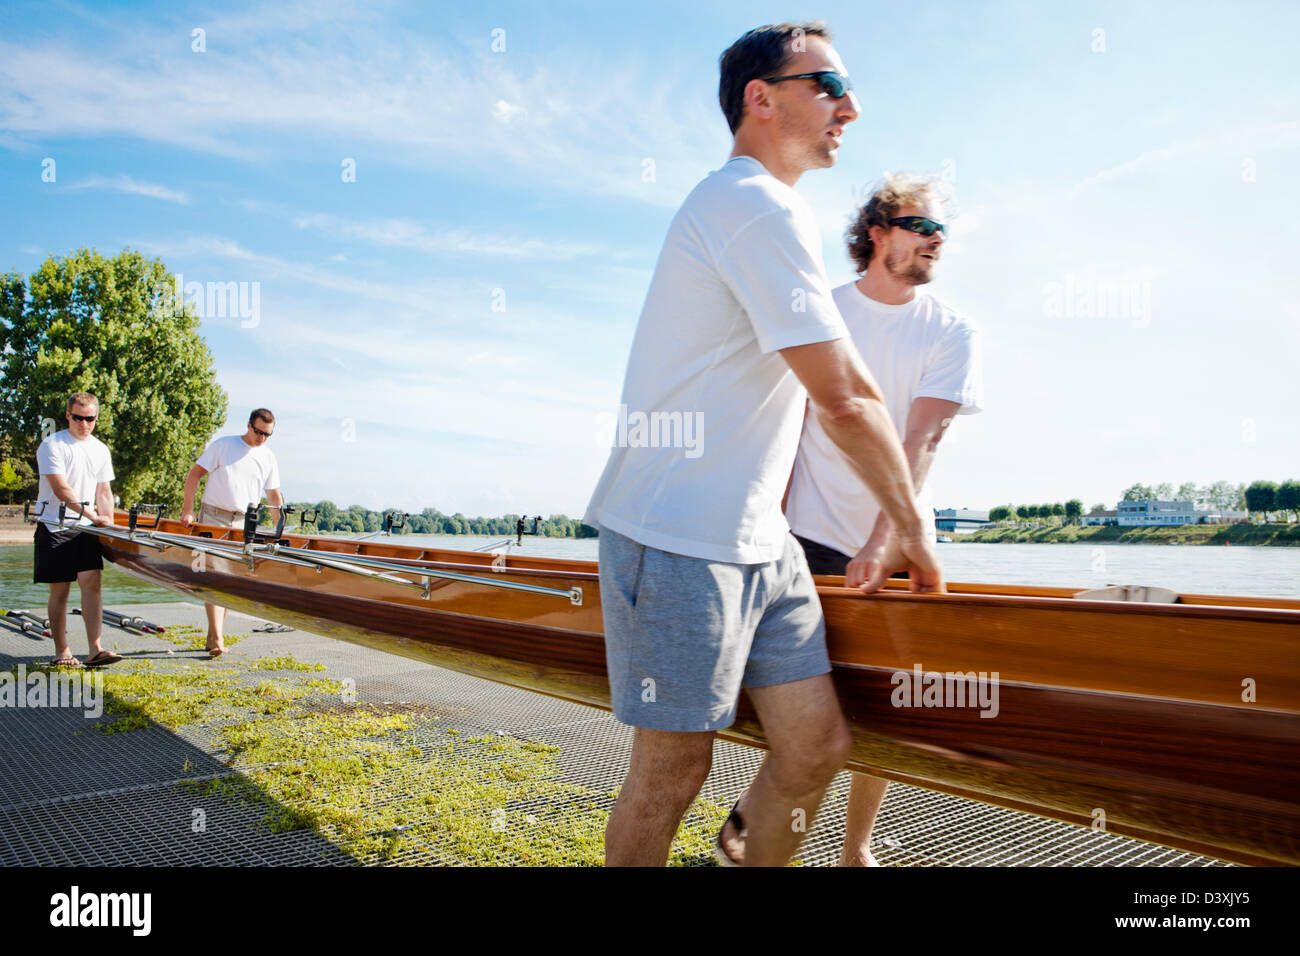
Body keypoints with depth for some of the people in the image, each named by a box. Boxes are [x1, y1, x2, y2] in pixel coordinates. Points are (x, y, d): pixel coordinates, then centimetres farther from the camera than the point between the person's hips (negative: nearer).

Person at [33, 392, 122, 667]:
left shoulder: (101, 450, 13)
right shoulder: (52, 446, -6)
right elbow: (60, 490, -14)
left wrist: (108, 524, 1)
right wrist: (92, 515, -19)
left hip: (87, 529, 4)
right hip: (55, 527, -4)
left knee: (92, 583, -8)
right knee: (59, 591, 1)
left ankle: (95, 650, -11)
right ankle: (61, 651, 13)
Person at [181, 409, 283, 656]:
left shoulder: (268, 457, 10)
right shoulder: (224, 445, -1)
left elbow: (274, 495, 16)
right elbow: (194, 474, -2)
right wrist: (188, 510, -11)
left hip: (243, 522, 4)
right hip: (213, 516, -4)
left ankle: (215, 635, 16)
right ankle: (216, 638, -14)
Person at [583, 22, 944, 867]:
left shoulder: (741, 206, 21)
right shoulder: (764, 209, -13)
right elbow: (846, 399, -16)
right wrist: (911, 523, -2)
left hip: (759, 540, 10)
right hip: (680, 539, -10)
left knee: (818, 744, 9)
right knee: (673, 769, 2)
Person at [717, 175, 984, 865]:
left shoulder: (951, 333, 1)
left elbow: (921, 441, -12)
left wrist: (883, 541, -23)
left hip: (897, 542, 2)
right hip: (814, 534, -1)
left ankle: (855, 850, 23)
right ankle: (751, 810, 27)